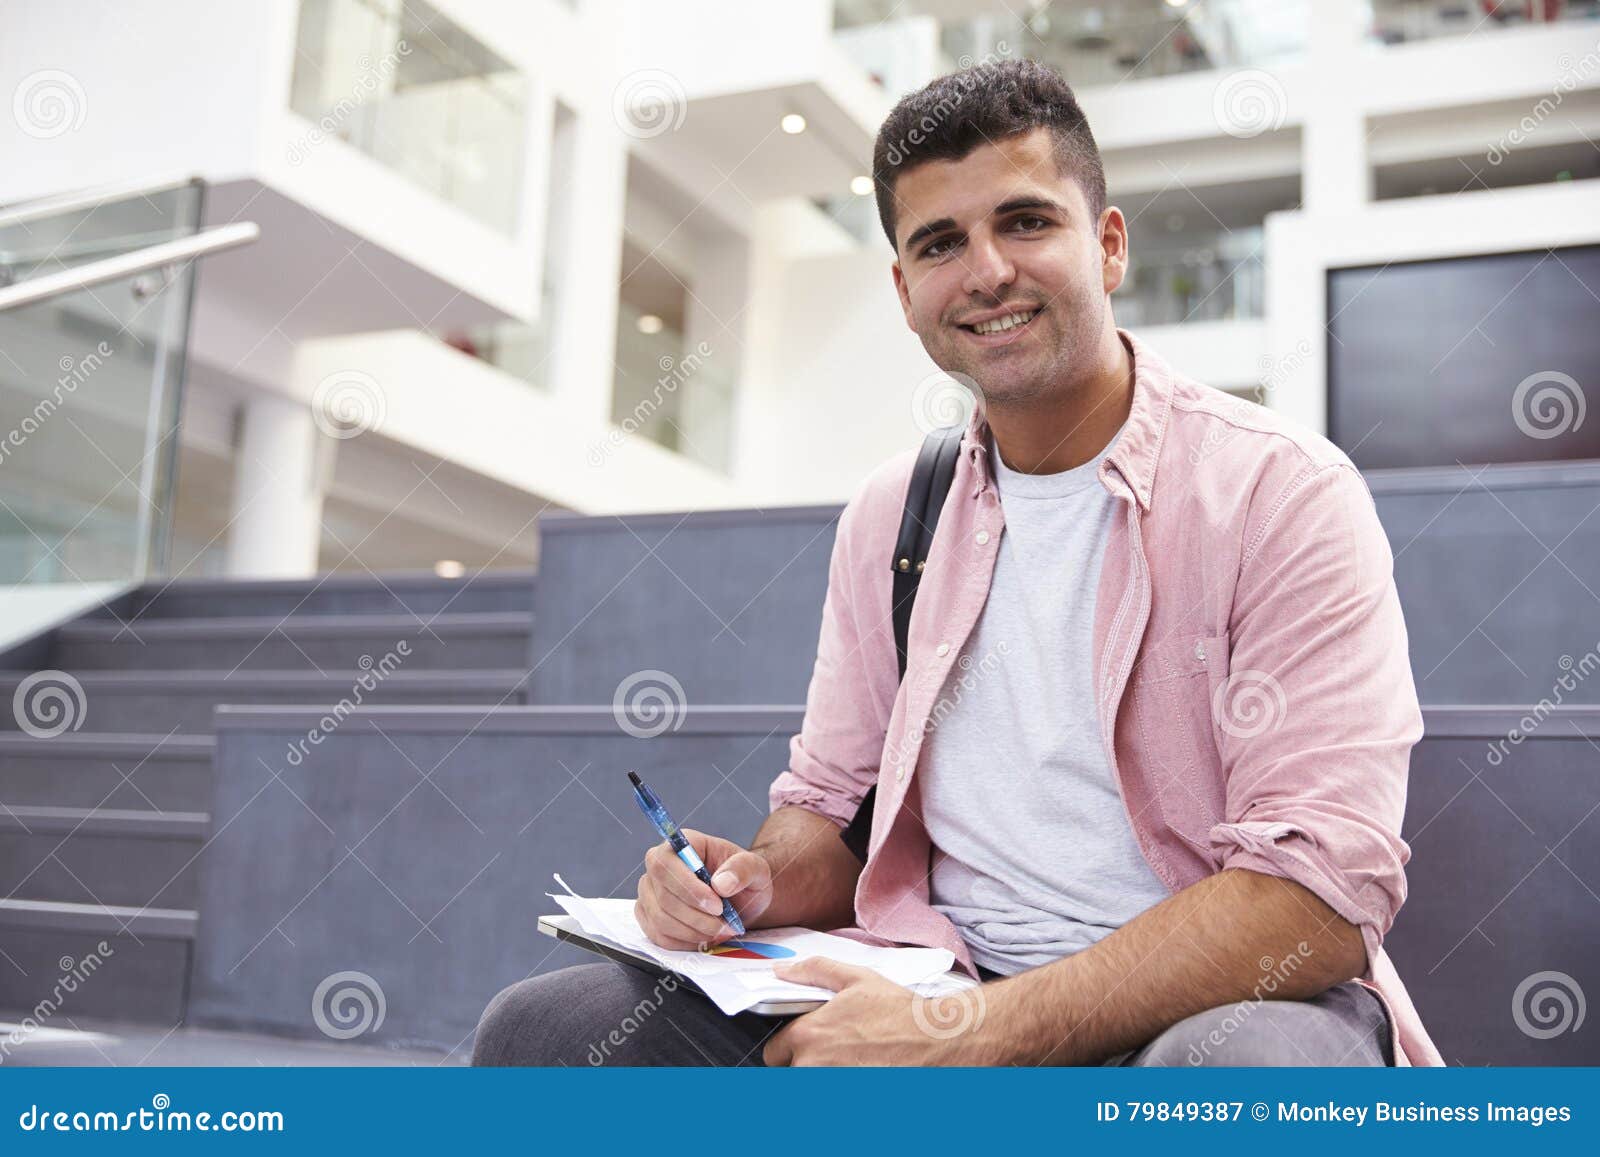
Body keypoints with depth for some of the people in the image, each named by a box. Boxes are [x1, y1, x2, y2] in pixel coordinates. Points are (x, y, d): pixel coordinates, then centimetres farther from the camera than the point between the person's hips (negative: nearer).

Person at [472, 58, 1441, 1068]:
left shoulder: (1283, 492, -9)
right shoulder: (889, 515, 9)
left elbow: (1323, 888, -19)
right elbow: (830, 805, 17)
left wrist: (973, 1033, -26)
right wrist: (763, 883, -8)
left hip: (1218, 1003, -5)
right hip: (946, 978, 6)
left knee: (1240, 1061, -42)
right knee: (543, 1024, -10)